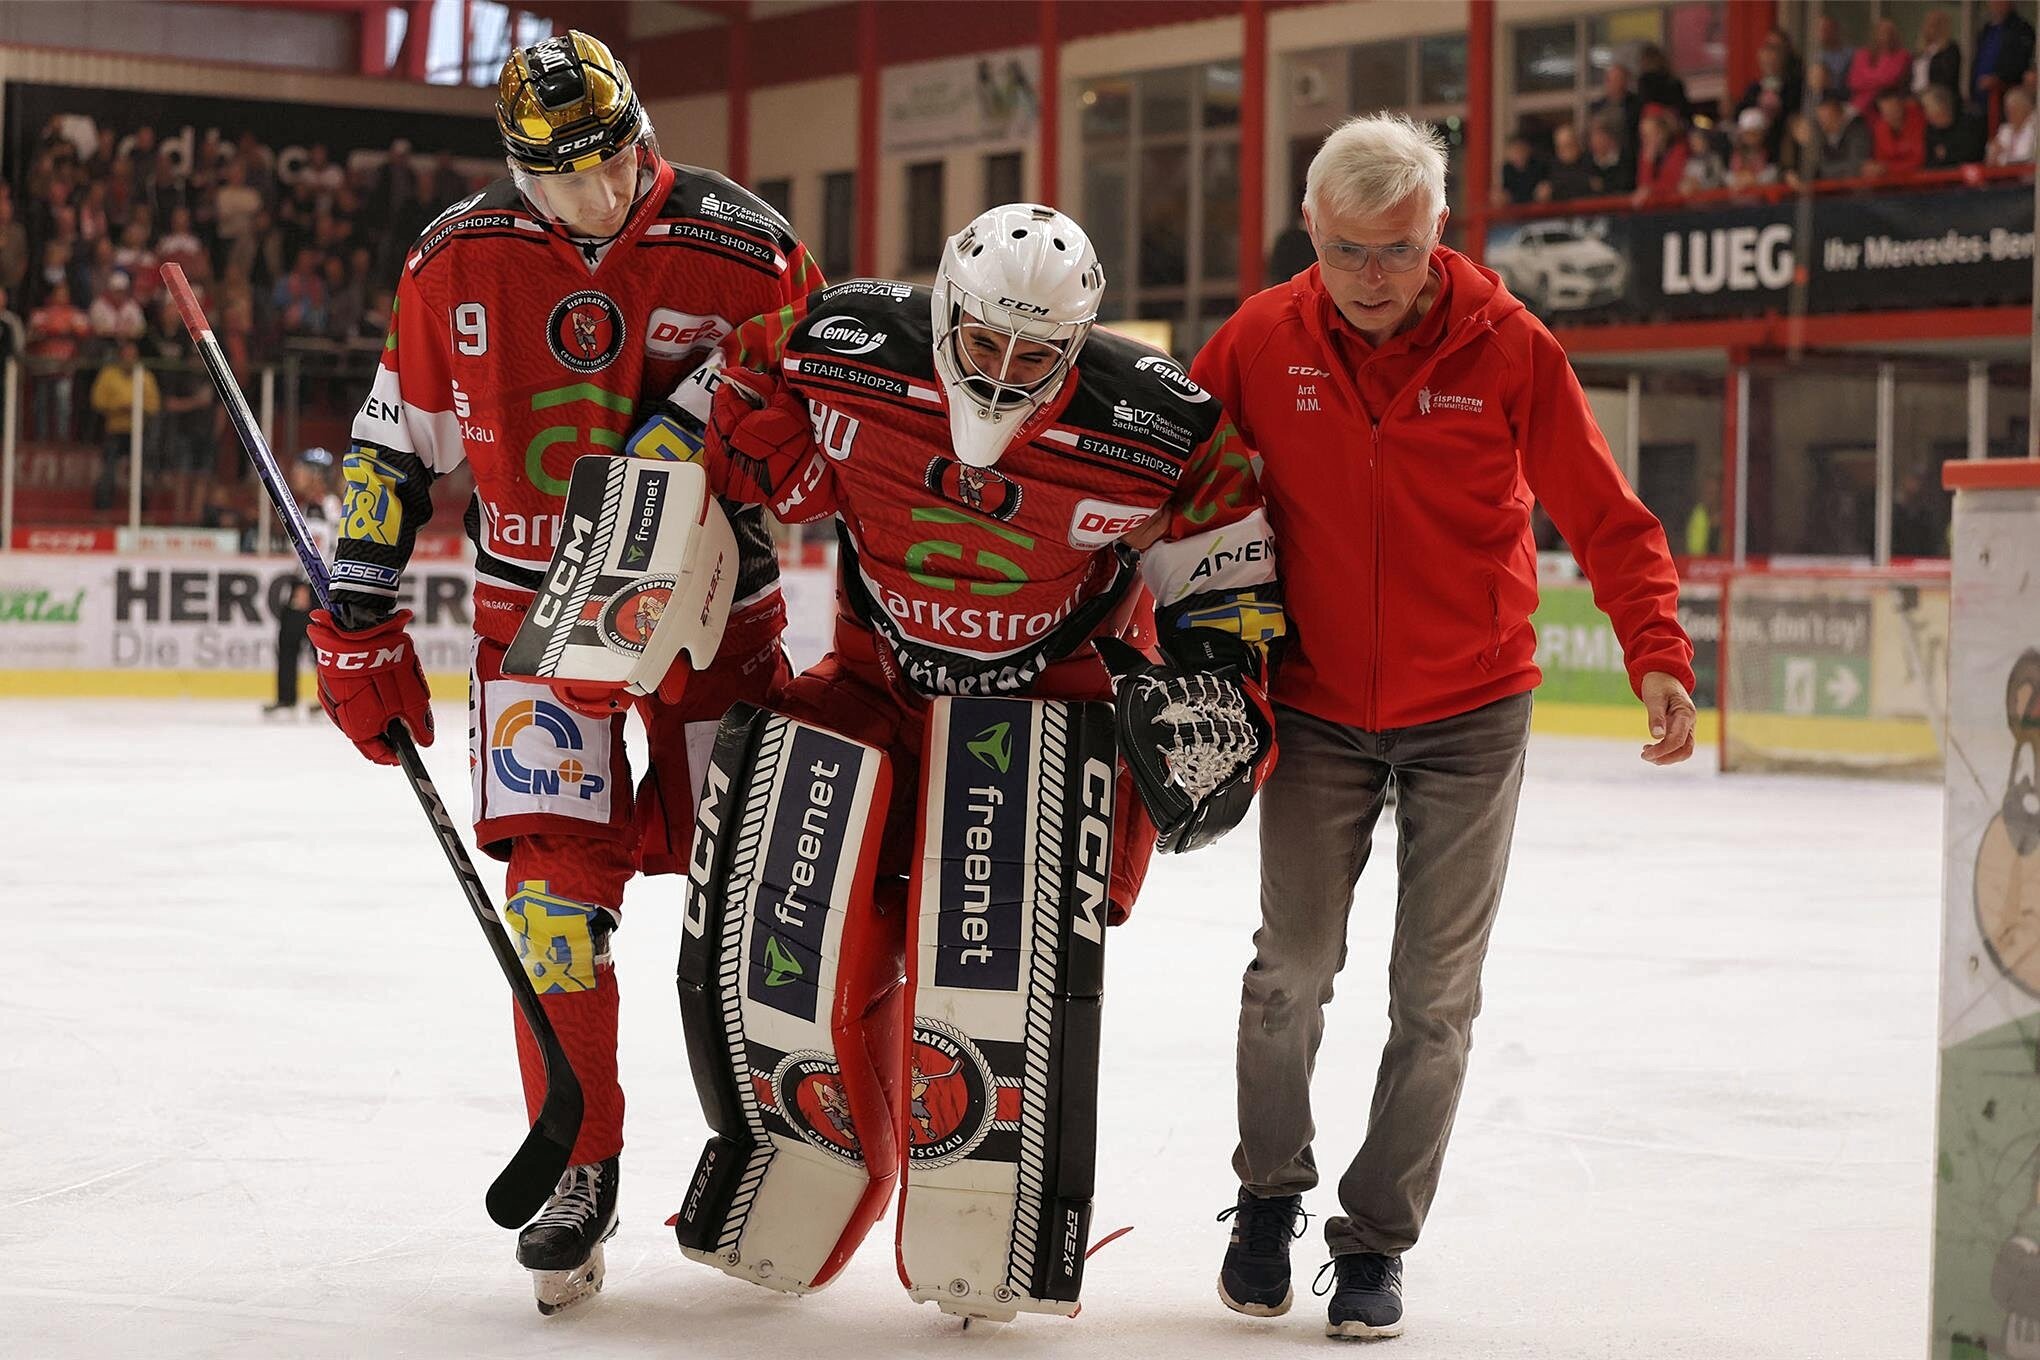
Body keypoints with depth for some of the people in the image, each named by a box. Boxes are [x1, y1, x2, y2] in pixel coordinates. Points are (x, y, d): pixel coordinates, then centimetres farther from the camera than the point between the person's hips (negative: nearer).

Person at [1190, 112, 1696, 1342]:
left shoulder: (1508, 349, -12)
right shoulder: (1261, 343, -8)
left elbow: (1605, 513, -9)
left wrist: (1657, 650, -20)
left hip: (1471, 715, -1)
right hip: (1317, 709, 1)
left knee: (1436, 994, 3)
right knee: (1294, 965, 2)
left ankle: (1375, 1242, 16)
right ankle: (1270, 1197, 25)